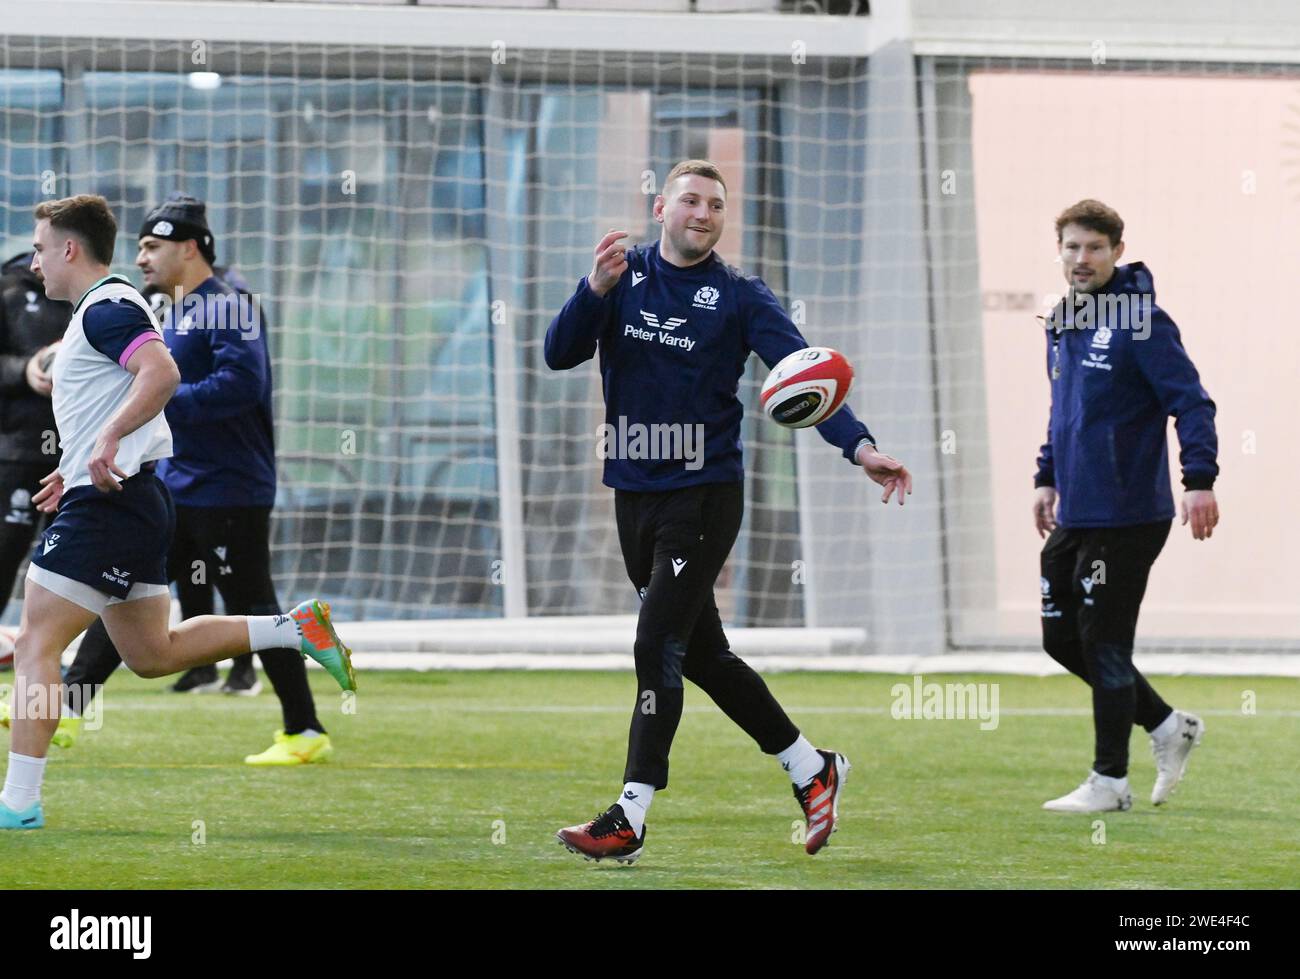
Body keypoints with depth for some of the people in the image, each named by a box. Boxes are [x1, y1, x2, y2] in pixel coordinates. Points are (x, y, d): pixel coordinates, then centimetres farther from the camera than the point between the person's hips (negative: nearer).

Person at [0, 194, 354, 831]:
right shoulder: (101, 310, 20)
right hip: (127, 499, 11)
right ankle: (296, 629, 12)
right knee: (151, 655, 16)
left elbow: (162, 373, -29)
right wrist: (77, 469, 27)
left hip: (108, 504, -11)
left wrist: (107, 442, -35)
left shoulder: (107, 308, -12)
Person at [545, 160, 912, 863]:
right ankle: (811, 770, 26)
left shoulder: (739, 296, -3)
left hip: (704, 494, -5)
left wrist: (859, 446, -29)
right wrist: (596, 290, -22)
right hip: (634, 491, 5)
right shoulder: (624, 276, 6)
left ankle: (628, 822, -12)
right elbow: (560, 354, -4)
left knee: (658, 647, -13)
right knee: (701, 653, 11)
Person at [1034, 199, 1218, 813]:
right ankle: (1167, 726, 24)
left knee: (1104, 644, -4)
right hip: (1073, 518, 9)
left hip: (1127, 517, -9)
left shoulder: (1140, 321, -13)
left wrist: (1199, 480, -26)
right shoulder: (1062, 323, 12)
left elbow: (1191, 401, -17)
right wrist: (1048, 477, 21)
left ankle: (1110, 781, 7)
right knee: (1061, 637, 11)